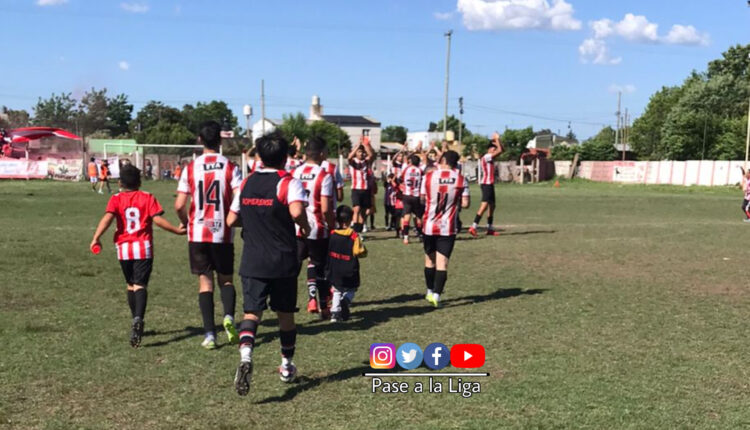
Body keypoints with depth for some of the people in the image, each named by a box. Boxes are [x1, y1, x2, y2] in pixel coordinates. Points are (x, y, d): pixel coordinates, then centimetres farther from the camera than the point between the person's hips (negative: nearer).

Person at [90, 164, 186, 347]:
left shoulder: (116, 199, 4)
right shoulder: (147, 198, 3)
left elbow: (108, 217, -13)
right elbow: (157, 219, -7)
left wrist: (96, 237, -16)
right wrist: (177, 230, 1)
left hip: (124, 248, 2)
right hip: (144, 248, -2)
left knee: (130, 285, 19)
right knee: (140, 286, -9)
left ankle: (136, 320, 29)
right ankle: (138, 319, -33)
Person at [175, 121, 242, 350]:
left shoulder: (191, 168, -1)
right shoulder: (230, 167, -4)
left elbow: (179, 205, -4)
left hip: (197, 234, 1)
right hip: (223, 234, 0)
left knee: (205, 281, 7)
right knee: (226, 279, 15)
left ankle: (209, 334, 1)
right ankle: (229, 316, -11)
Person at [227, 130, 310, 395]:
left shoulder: (247, 183, 7)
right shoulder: (289, 182, -7)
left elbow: (231, 220, 11)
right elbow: (297, 211, -26)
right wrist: (305, 227, -6)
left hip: (252, 262, 2)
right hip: (283, 262, -2)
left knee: (252, 312, -1)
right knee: (285, 314, 14)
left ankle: (245, 355, -29)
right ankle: (287, 367, 27)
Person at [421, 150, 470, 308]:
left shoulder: (429, 176, -6)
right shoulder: (461, 179, -5)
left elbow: (422, 199, 4)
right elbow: (465, 204, -7)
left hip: (430, 225, 1)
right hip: (448, 227, -1)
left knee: (429, 259, 17)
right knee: (442, 262, 0)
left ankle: (430, 292, 28)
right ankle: (436, 295, -9)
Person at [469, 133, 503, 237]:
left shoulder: (489, 157, 16)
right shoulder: (487, 157, -13)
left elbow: (501, 149, 23)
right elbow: (500, 150, -22)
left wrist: (496, 140, 11)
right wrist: (497, 139, -10)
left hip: (489, 183, 11)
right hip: (487, 184, -11)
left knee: (492, 205, 14)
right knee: (484, 205, -16)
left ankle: (490, 228, 19)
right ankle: (473, 227, -21)